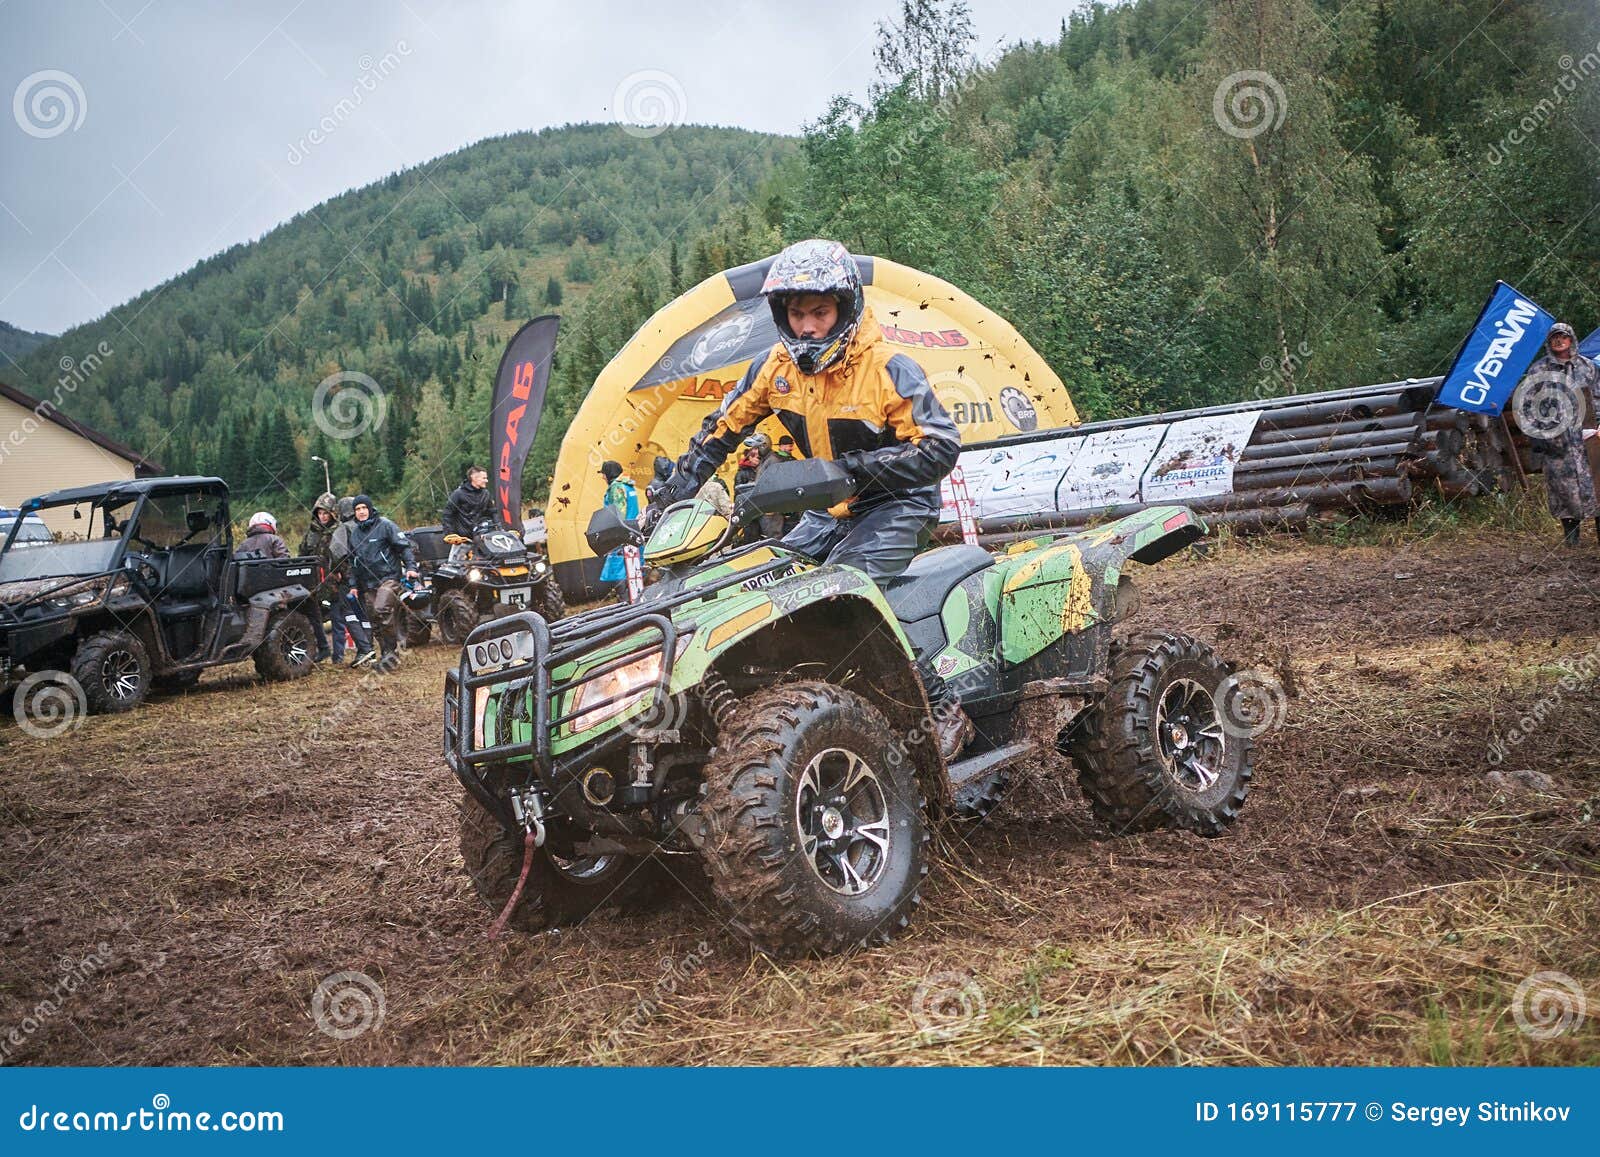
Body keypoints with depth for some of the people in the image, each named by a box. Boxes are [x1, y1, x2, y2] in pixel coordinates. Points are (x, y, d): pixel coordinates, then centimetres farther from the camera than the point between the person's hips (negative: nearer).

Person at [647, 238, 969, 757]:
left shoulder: (888, 369, -18)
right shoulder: (775, 366, -1)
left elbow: (941, 446, -22)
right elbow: (719, 432, 6)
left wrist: (853, 467, -32)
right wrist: (668, 499, 0)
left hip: (897, 505, -7)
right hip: (829, 510, 7)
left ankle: (943, 709, -15)